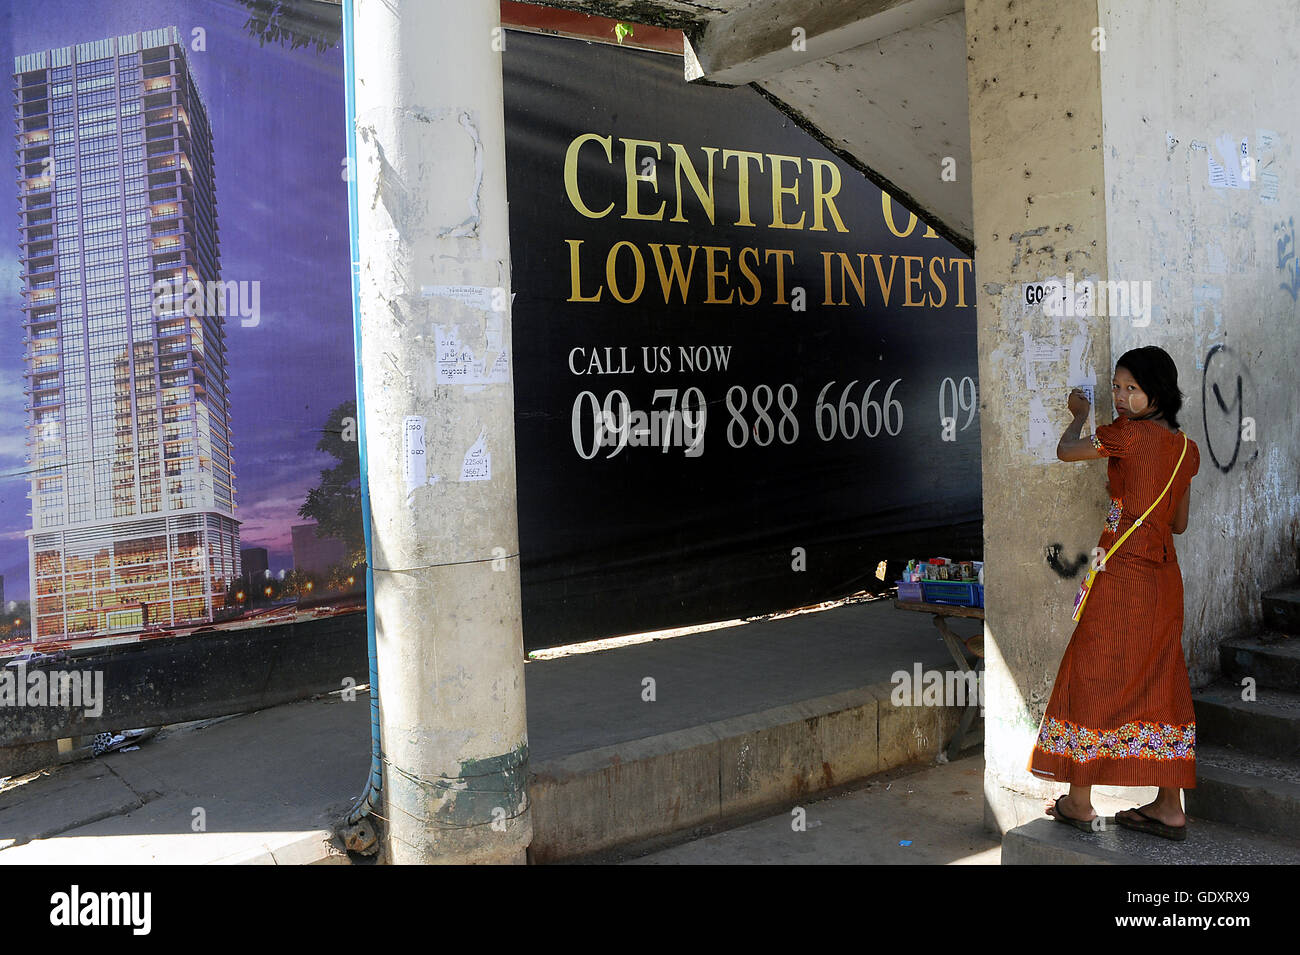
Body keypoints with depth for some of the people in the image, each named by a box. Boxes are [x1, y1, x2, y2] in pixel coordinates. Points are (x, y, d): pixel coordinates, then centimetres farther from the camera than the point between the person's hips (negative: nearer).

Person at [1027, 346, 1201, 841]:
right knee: (1160, 682, 11)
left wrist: (1079, 414, 18)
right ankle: (1170, 807, 15)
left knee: (1095, 675, 3)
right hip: (1164, 574, 7)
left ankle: (1079, 801, 11)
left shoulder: (1130, 433, -13)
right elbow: (1179, 522, 16)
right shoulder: (1186, 448, 9)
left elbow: (1066, 450, 0)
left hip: (1121, 572, -7)